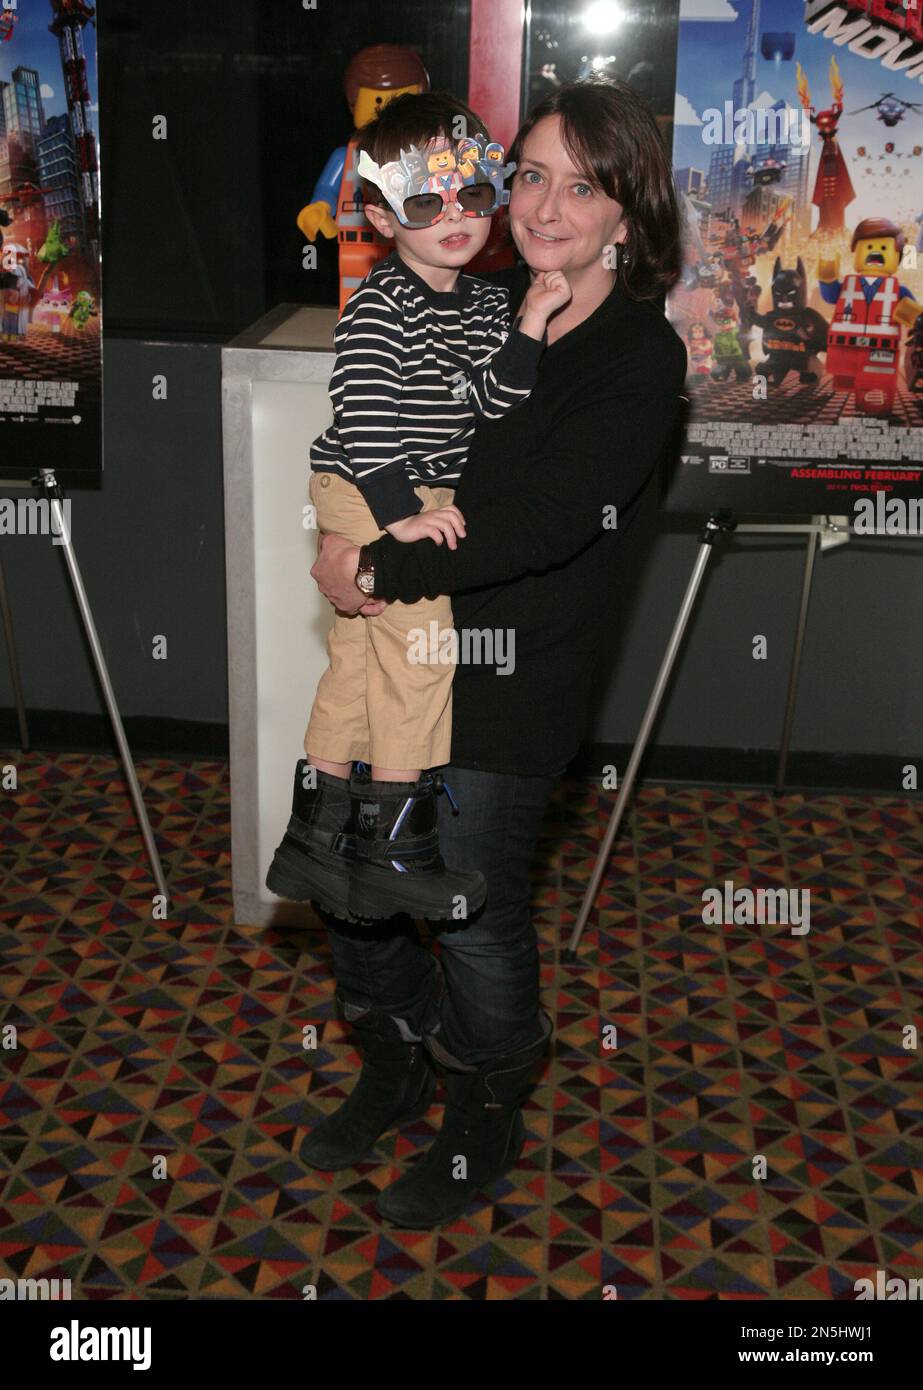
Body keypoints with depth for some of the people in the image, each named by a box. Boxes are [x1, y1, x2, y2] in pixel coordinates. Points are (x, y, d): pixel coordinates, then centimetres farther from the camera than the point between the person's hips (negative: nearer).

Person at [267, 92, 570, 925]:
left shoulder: (488, 305, 9)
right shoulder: (378, 307, -15)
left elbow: (498, 399, -1)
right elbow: (364, 412, -22)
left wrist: (532, 322, -12)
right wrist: (399, 511, -26)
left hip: (425, 499, 8)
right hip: (366, 495, -8)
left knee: (357, 663, 13)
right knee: (419, 647, -7)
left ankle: (316, 835, 23)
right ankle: (394, 851, 4)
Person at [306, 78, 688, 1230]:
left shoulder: (642, 358, -13)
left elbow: (541, 522, -24)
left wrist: (375, 566, -21)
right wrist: (355, 539, -10)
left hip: (510, 692, -6)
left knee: (475, 916, 7)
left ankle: (484, 1129, 35)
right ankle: (395, 1073, 42)